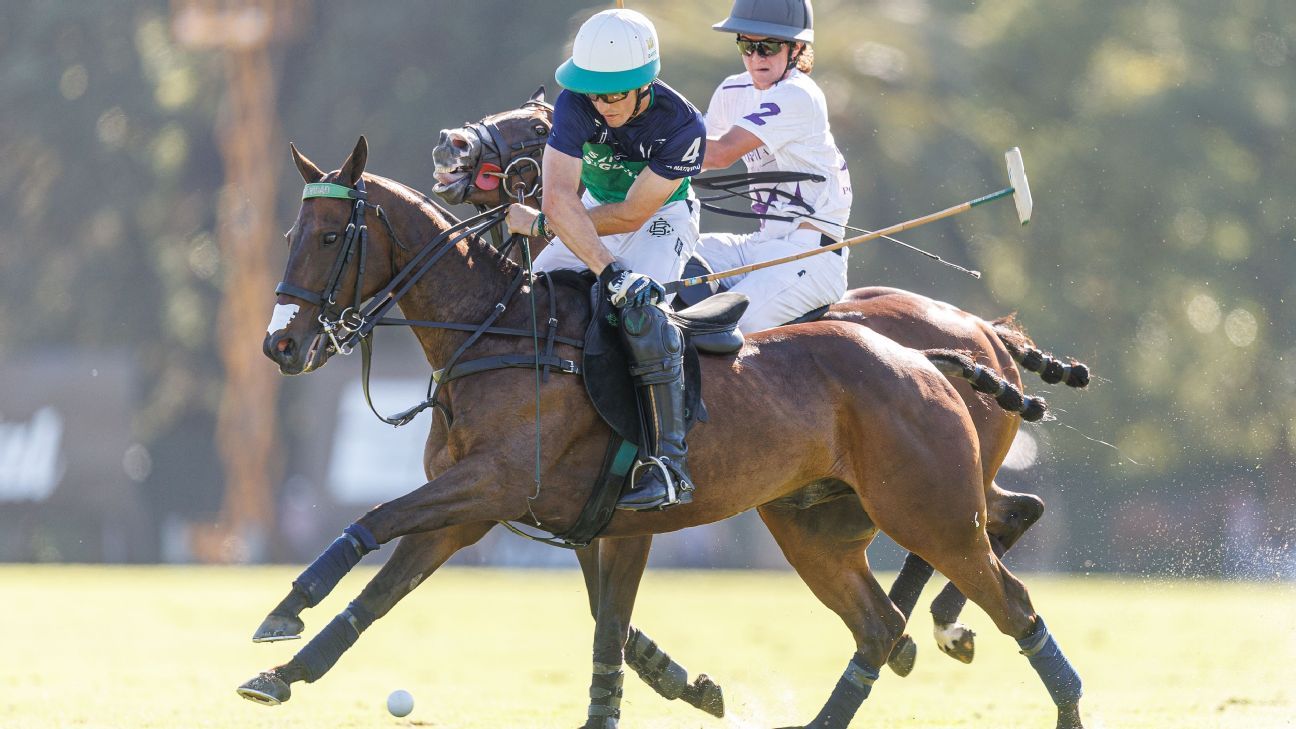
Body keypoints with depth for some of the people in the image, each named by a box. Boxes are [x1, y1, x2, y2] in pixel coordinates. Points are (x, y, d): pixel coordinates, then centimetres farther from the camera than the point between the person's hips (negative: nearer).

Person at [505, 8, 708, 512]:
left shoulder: (681, 125, -30)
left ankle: (670, 464, -33)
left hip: (663, 219, -4)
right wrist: (609, 270, -49)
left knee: (639, 309, -30)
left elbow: (632, 214, -27)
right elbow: (560, 200, -36)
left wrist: (541, 224, -27)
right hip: (596, 212, 4)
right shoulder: (575, 104, -25)